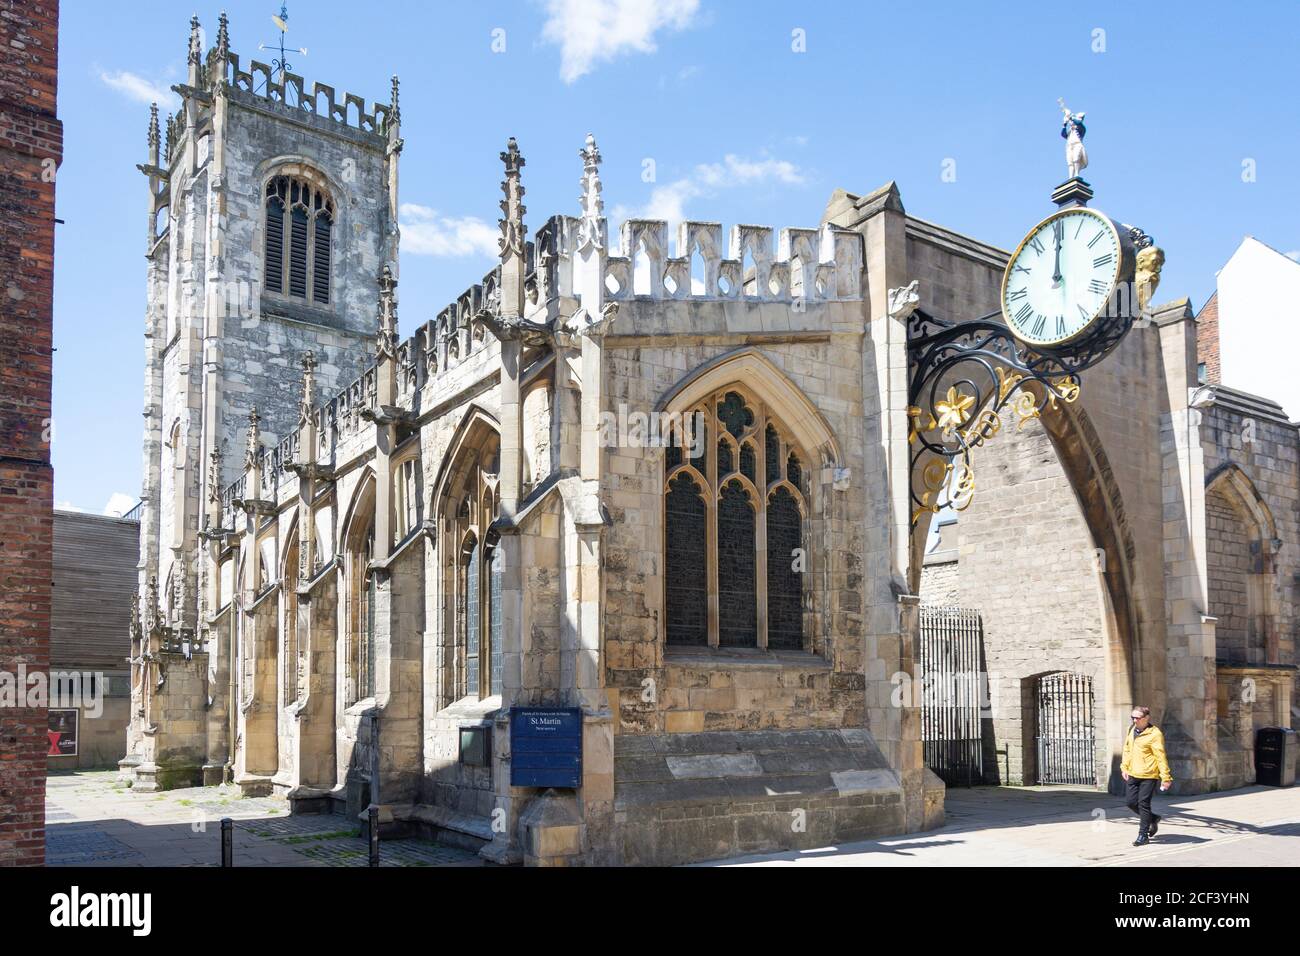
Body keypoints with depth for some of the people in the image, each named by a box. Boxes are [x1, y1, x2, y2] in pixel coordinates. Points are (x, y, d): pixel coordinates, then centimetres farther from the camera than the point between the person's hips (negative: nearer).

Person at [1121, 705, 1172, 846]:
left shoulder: (1154, 734, -14)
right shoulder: (1131, 730, 9)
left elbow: (1161, 756, -15)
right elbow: (1127, 749, 18)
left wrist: (1166, 777, -16)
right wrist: (1124, 767, 11)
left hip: (1148, 776, -7)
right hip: (1133, 775, 7)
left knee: (1143, 804, -4)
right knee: (1131, 802, 8)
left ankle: (1143, 835, 8)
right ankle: (1153, 819, 33)